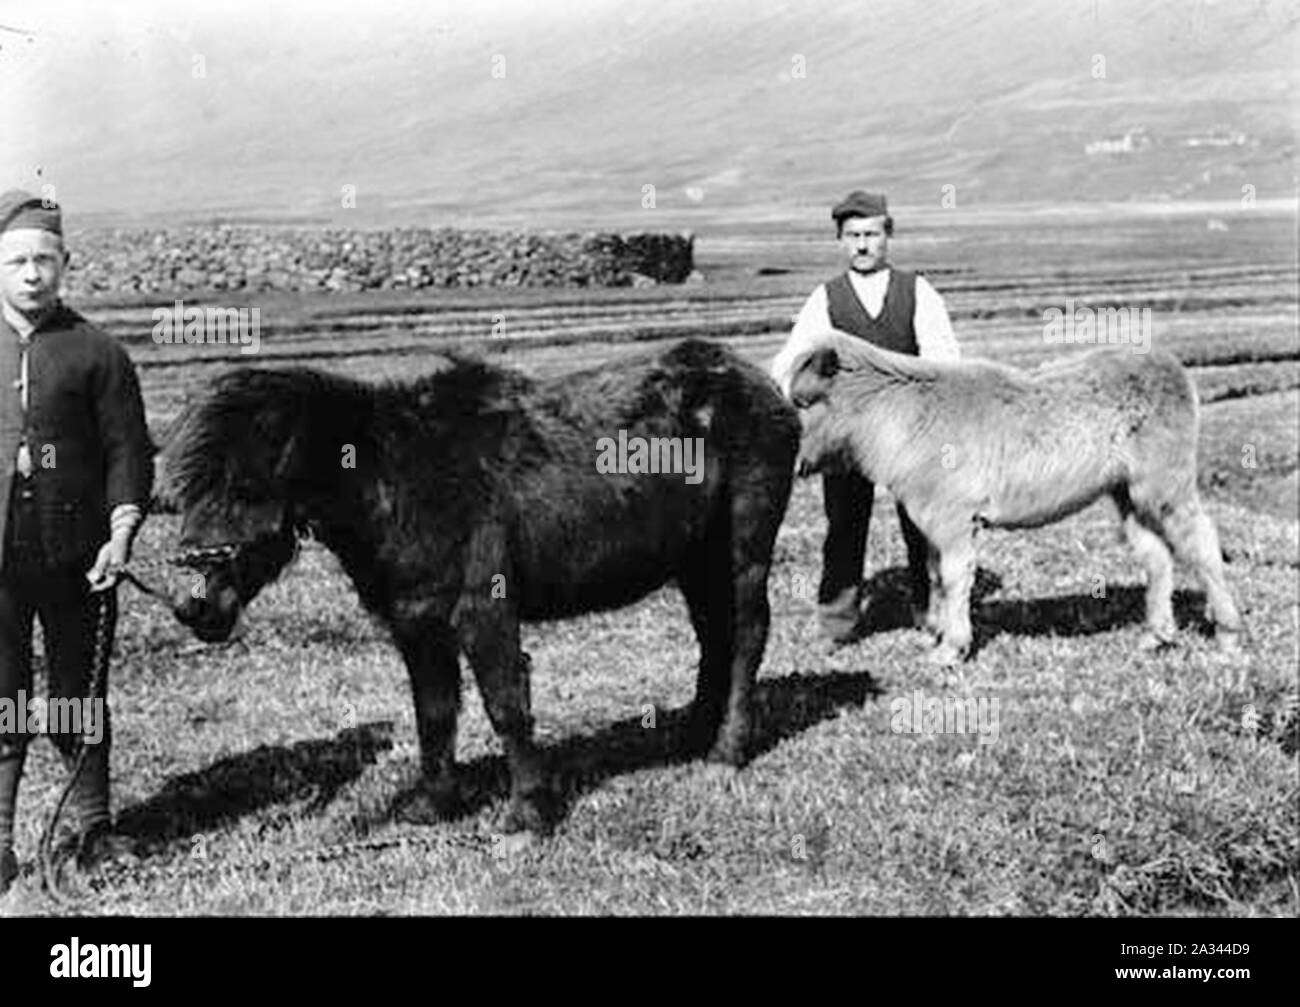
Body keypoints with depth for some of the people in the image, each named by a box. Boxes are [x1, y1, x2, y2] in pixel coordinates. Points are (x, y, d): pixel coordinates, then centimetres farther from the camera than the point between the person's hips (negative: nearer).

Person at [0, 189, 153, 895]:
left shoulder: (95, 352, 3)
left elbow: (128, 450, 2)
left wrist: (120, 533, -9)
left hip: (74, 559, -1)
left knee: (80, 697, 8)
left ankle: (94, 830, 22)